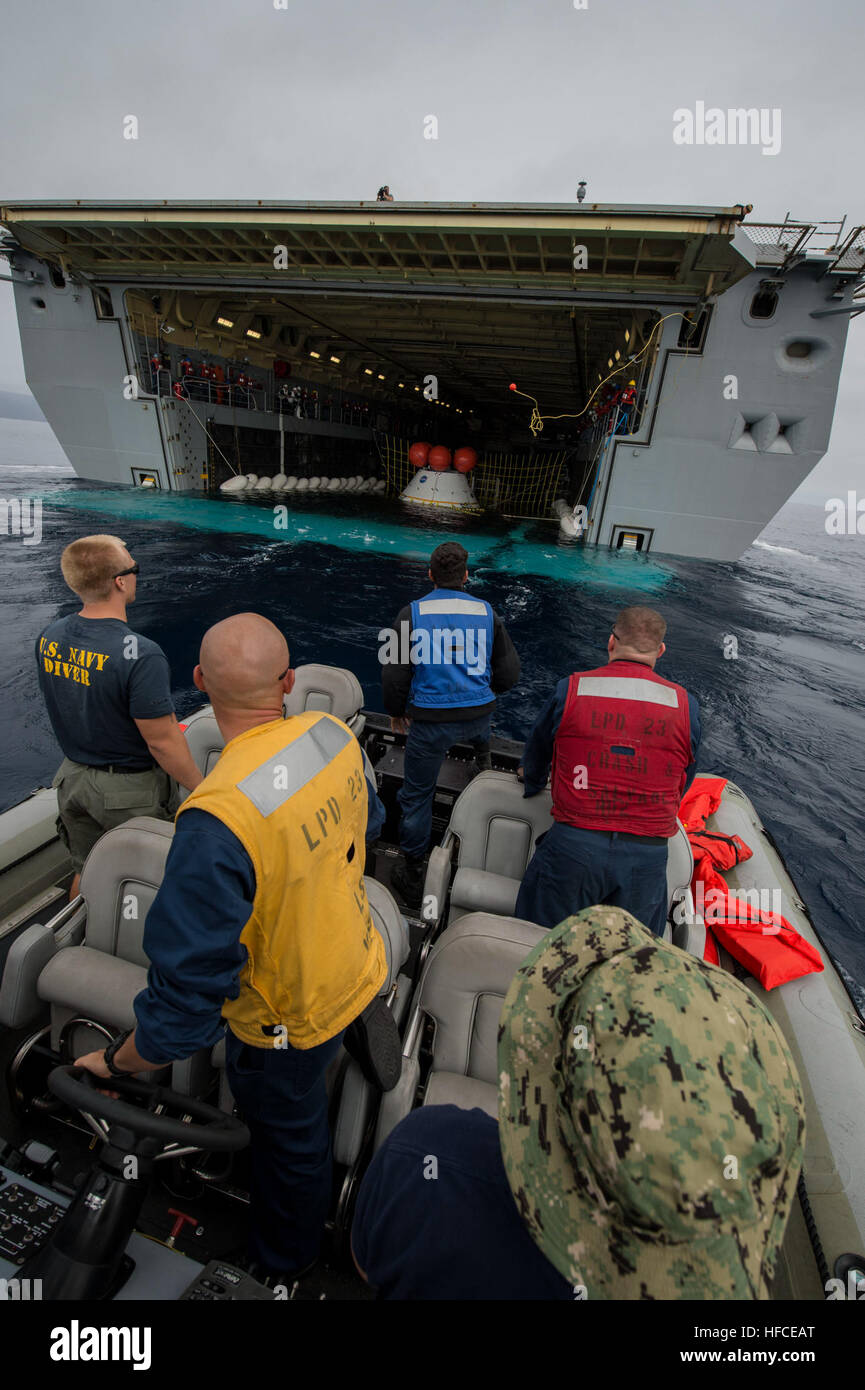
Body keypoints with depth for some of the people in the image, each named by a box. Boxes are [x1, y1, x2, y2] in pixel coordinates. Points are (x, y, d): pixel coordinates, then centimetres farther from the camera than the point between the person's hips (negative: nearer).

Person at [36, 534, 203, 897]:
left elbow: (65, 706, 9)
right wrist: (201, 788, -11)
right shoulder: (141, 656, -30)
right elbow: (163, 743, -25)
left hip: (73, 778, 7)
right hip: (131, 790, -7)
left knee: (85, 873, 27)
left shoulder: (48, 637, -6)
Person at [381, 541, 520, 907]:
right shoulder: (486, 612, 1)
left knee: (416, 795, 12)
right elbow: (509, 672, 5)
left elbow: (394, 674, -7)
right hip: (479, 710, 2)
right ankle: (484, 769, 62)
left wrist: (396, 711, 11)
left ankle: (412, 876, 23)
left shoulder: (412, 613, -6)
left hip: (430, 719, -2)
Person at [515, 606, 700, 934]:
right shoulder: (685, 706, 0)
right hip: (647, 858, 2)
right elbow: (682, 785, 13)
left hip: (572, 846, -2)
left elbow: (535, 756, 11)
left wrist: (533, 784, 33)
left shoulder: (570, 689, -5)